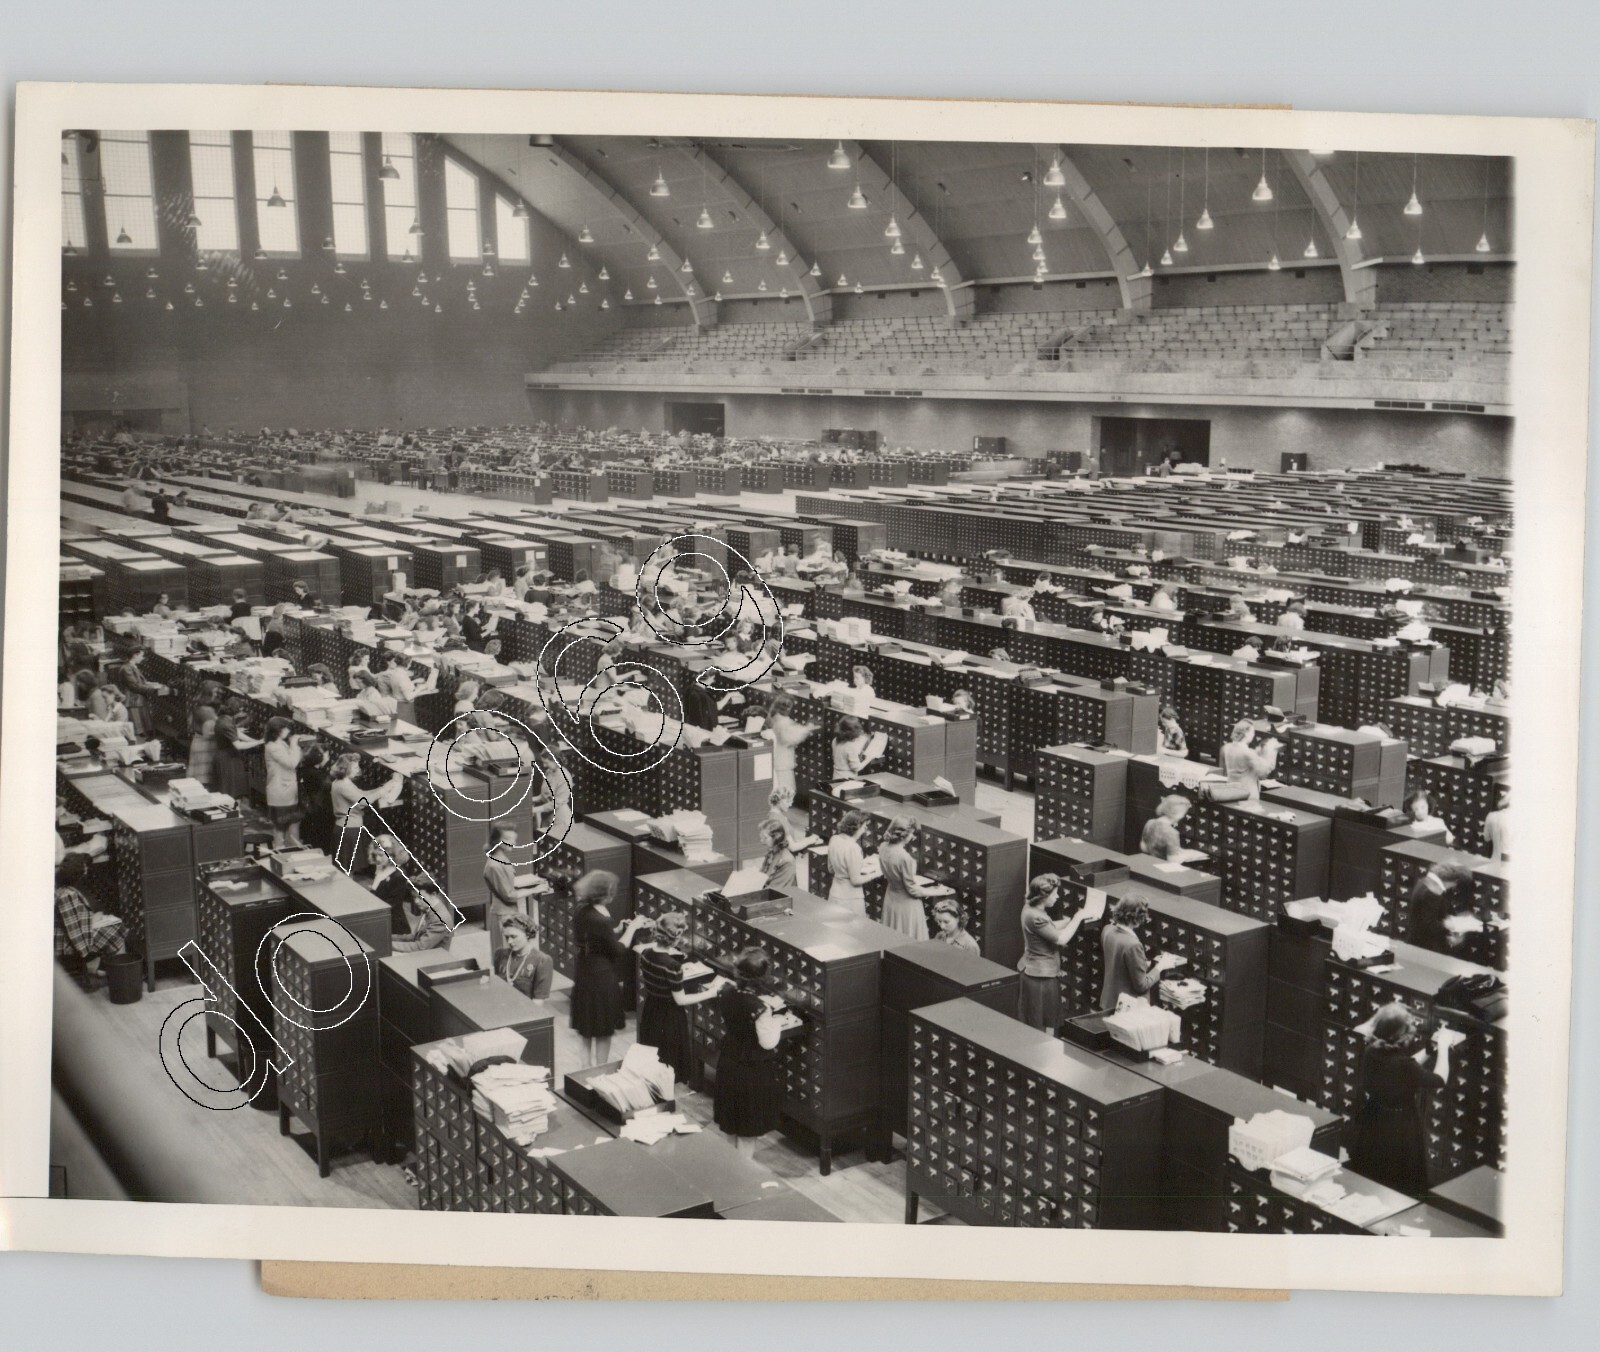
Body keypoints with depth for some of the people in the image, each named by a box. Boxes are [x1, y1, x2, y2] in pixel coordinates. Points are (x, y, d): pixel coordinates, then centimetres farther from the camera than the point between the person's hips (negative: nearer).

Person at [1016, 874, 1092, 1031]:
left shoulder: (1031, 907, 3)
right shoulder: (1036, 917, -27)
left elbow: (1051, 928, 17)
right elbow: (1061, 938, -25)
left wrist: (1071, 919, 9)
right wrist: (1077, 919, -15)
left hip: (1031, 971, 10)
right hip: (1041, 976, -10)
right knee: (1045, 1025, 0)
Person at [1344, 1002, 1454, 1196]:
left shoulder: (1371, 1052, -11)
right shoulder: (1402, 1065, -31)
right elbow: (1439, 1080, -13)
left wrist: (1429, 1049, 9)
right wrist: (1442, 1048, -1)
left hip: (1367, 1136, 7)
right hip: (1398, 1140, -6)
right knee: (1406, 1197, 15)